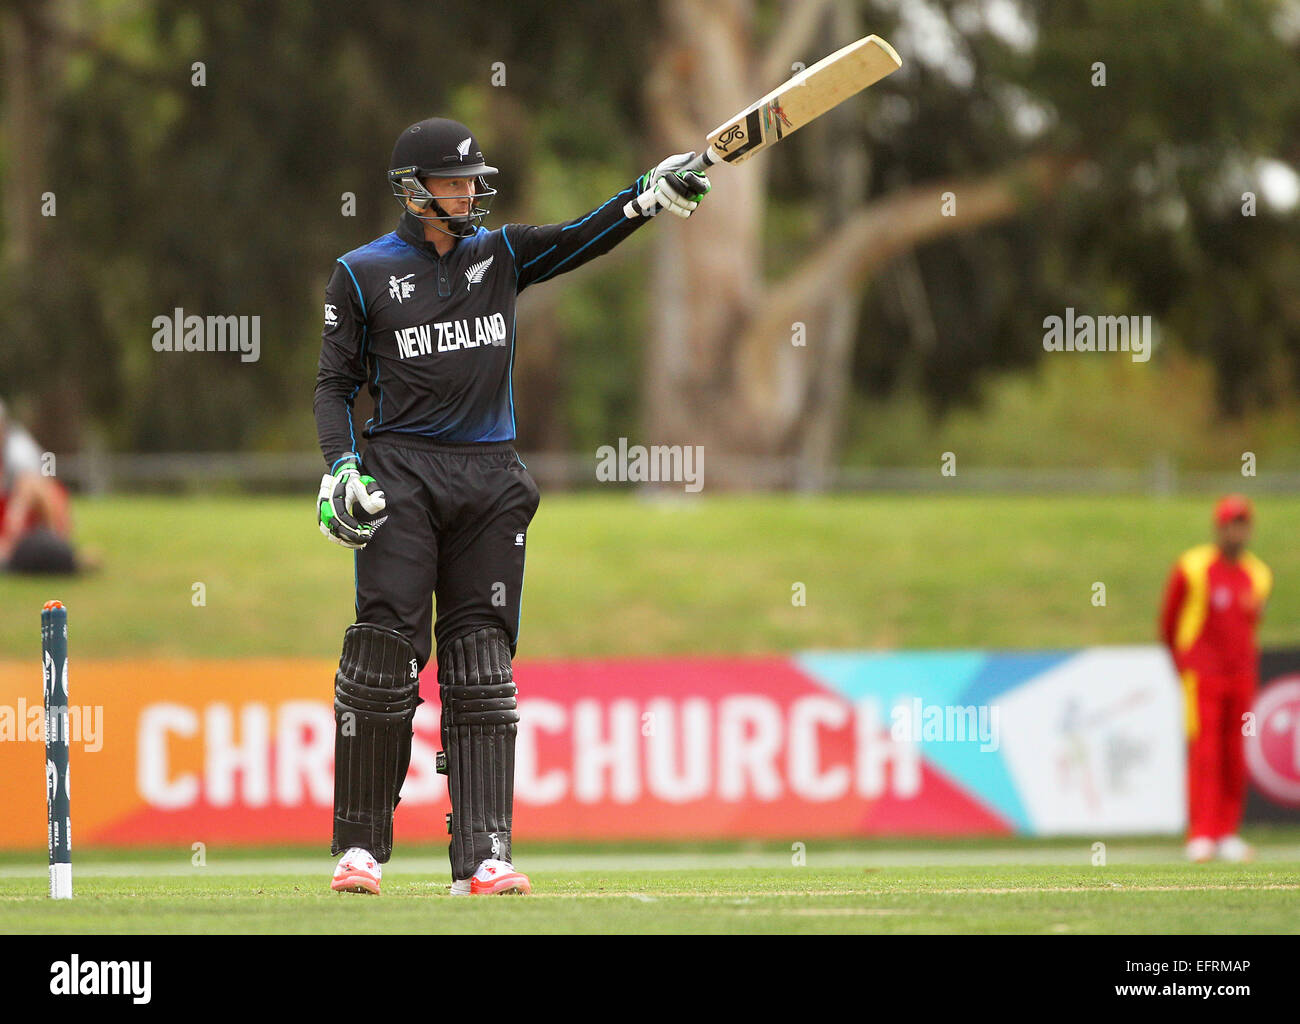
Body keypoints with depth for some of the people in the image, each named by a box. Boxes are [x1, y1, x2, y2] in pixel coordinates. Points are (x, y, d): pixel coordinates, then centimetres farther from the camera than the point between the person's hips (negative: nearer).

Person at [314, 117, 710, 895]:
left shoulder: (500, 255, 13)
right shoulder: (364, 273, 4)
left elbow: (577, 241, -1)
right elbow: (336, 383, 3)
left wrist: (654, 197, -16)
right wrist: (341, 467, -12)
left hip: (490, 480, 3)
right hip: (403, 476, -3)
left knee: (482, 665, 0)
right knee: (384, 650, -11)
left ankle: (481, 856, -3)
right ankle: (360, 846, -2)